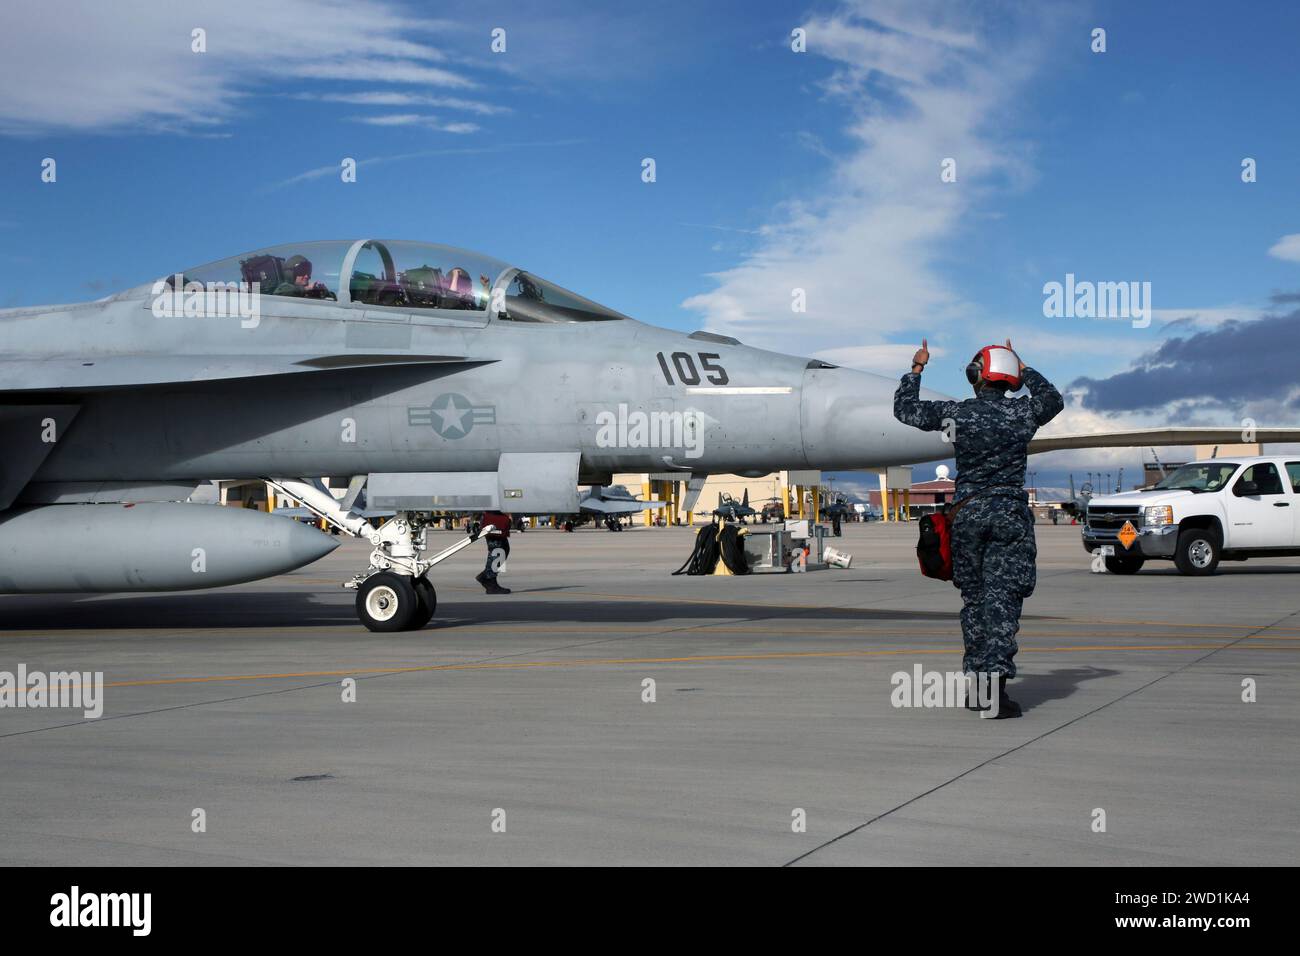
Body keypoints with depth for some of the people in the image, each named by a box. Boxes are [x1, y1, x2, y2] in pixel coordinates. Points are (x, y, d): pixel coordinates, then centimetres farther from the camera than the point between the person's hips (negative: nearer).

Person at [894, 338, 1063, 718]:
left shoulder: (954, 413, -2)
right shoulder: (1022, 413, -1)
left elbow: (905, 408, 13)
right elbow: (1052, 399, 24)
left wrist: (917, 368, 25)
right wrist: (1023, 368, 33)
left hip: (968, 512, 1)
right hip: (1010, 512, -1)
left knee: (974, 598, 12)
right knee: (1002, 598, -6)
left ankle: (975, 683, 17)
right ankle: (994, 683, -17)